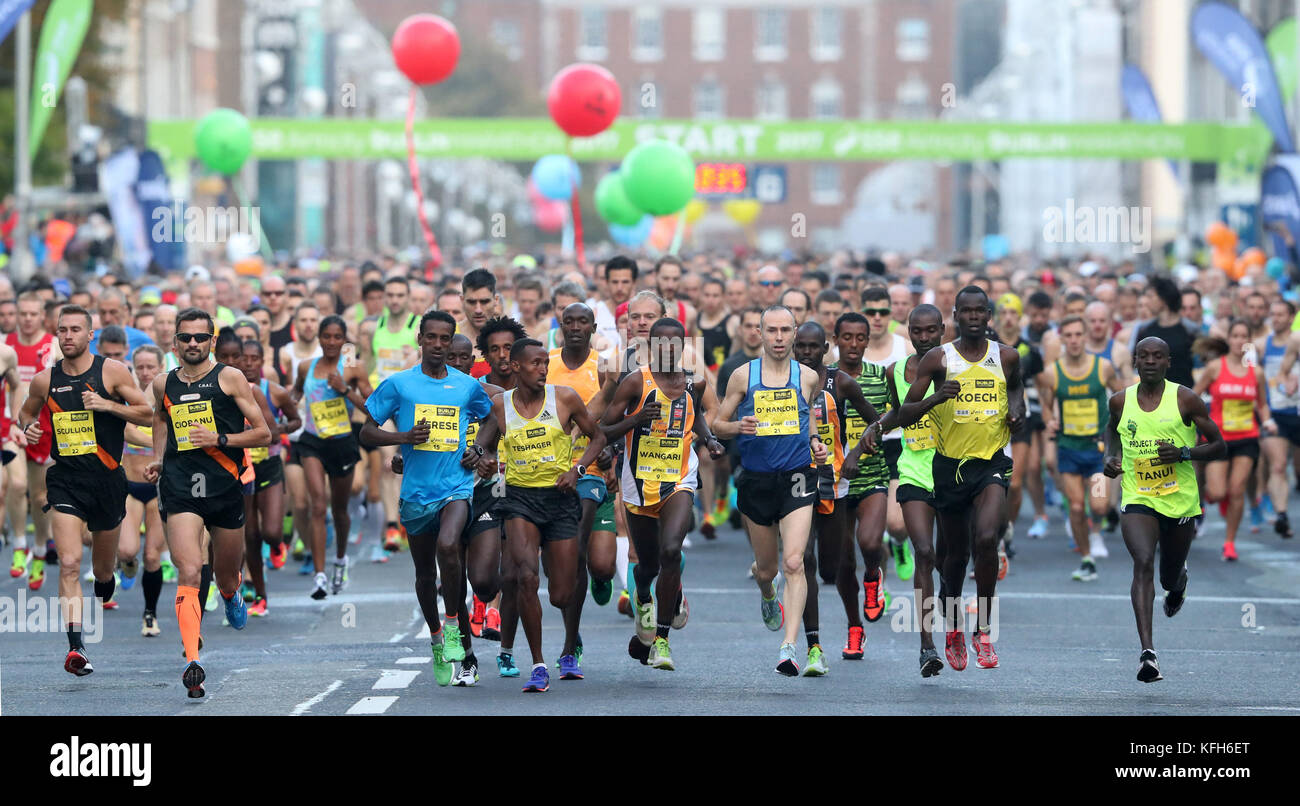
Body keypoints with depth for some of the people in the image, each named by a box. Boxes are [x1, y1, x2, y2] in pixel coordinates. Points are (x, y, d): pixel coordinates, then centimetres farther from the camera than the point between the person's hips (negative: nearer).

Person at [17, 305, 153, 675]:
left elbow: (146, 413, -1)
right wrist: (28, 427, -2)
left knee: (104, 565, 17)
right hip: (65, 480, 0)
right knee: (69, 563, -17)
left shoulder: (112, 371, -3)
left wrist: (108, 405, -16)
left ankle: (104, 588, 55)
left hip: (107, 478, 0)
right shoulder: (45, 380, 4)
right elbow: (26, 412, 22)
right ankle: (76, 647, -22)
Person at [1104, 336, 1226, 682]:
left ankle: (1179, 581, 57)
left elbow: (1219, 446, -2)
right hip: (1137, 499, 0)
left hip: (1181, 500, 0)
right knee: (1143, 563, -23)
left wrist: (1183, 453, -19)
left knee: (1170, 578, 14)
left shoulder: (1186, 400, -6)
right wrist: (1111, 455, 5)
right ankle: (1147, 652, -32)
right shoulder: (1120, 402, 2)